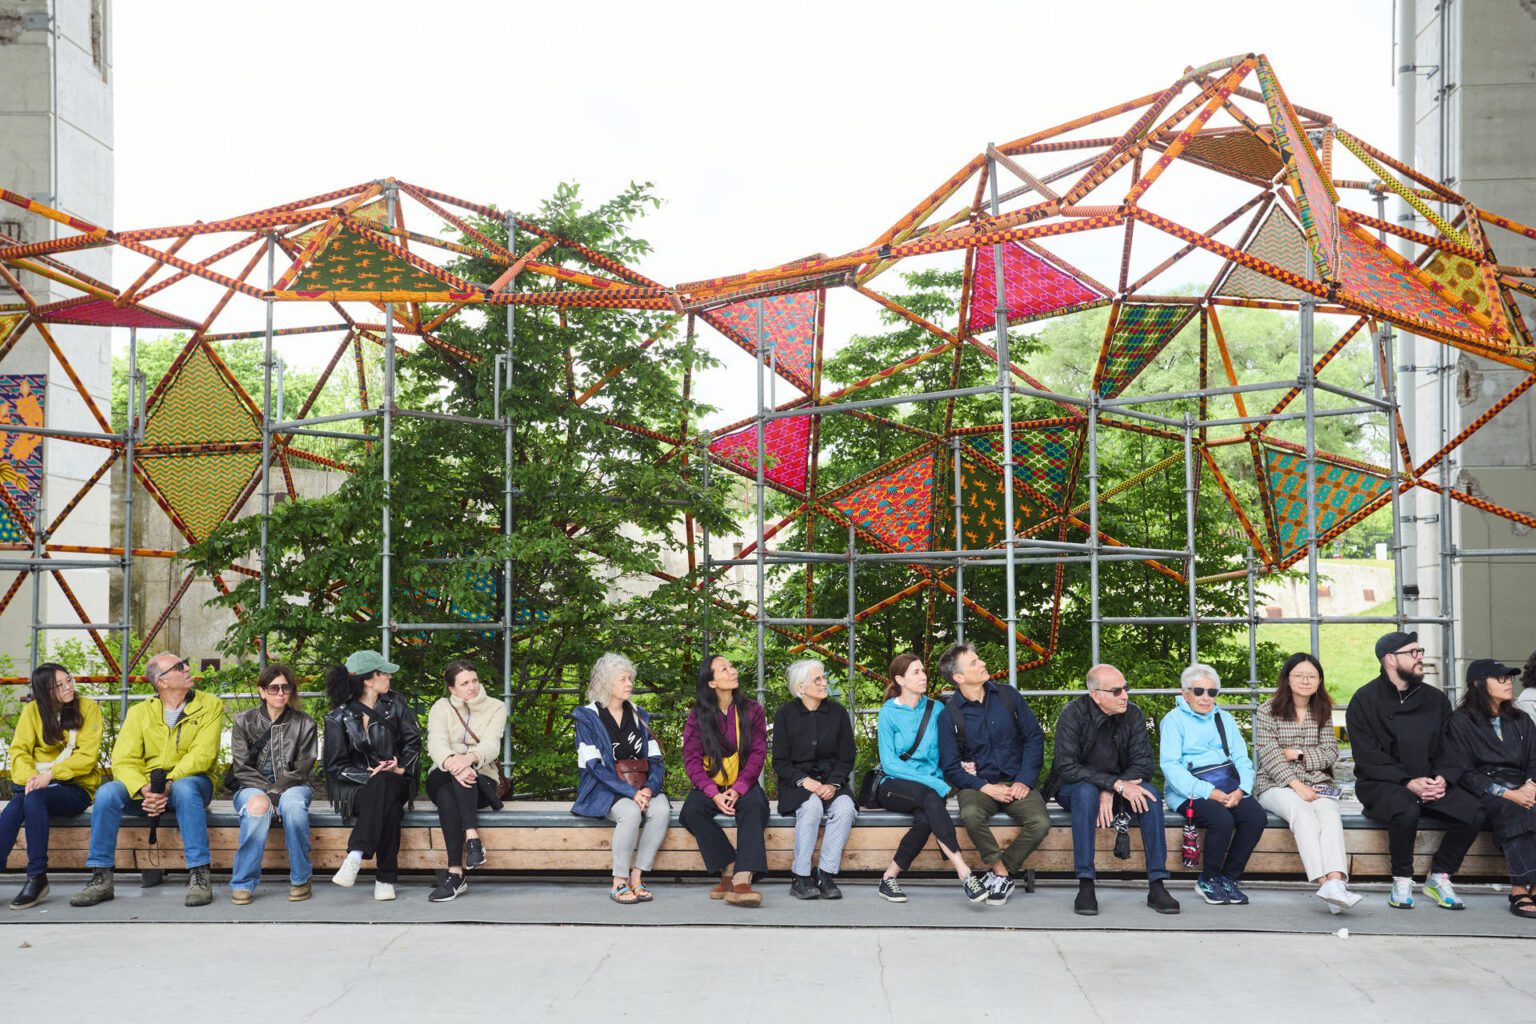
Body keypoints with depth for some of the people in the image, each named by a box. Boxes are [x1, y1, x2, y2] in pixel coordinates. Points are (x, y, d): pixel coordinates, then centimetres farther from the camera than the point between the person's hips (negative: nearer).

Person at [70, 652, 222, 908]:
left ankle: (199, 875, -33)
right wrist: (144, 790, -26)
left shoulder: (209, 705, -1)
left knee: (184, 789, -37)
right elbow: (123, 761, -5)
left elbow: (202, 755, -12)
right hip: (145, 785, 3)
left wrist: (169, 783, -27)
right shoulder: (139, 712, 5)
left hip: (190, 782, -3)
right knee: (107, 792, -25)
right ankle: (101, 879, -15)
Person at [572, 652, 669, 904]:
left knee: (662, 810, -28)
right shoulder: (588, 717, -1)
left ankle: (636, 877, -18)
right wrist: (630, 792, -21)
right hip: (604, 790, -4)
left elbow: (655, 759, 9)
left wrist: (649, 788, -13)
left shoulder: (638, 716, 15)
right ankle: (619, 883, -20)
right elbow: (594, 765, -11)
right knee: (631, 812, -35)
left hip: (641, 787, 4)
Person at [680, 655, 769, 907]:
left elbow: (758, 753, -2)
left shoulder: (752, 711, 4)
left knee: (754, 804, -34)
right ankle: (729, 872, -25)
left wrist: (738, 789, -19)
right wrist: (714, 793, -22)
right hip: (710, 786, 1)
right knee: (692, 809, -31)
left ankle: (741, 880, -44)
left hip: (743, 785, -1)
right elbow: (692, 759, -5)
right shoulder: (697, 717, 3)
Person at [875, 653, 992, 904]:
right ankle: (964, 873, -40)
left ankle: (890, 876, -19)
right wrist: (934, 783, -20)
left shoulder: (936, 709, 7)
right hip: (894, 787, -3)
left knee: (925, 818, -32)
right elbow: (890, 764, -10)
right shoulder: (889, 712, -3)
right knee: (929, 797, -34)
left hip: (930, 786, 3)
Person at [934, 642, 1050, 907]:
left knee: (1040, 823, -28)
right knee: (971, 815, -36)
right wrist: (986, 788, -15)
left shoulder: (1007, 695, 5)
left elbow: (1034, 736, 5)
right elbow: (951, 768, -1)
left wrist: (1025, 780, -6)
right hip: (978, 784, -2)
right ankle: (1002, 872, -12)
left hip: (1017, 782, 2)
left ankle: (997, 873, -6)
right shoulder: (949, 714, -1)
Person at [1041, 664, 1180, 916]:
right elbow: (1066, 767, -25)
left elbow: (1143, 764, -11)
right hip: (1074, 789, -3)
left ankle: (1157, 886, -25)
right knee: (1086, 792, -37)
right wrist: (1117, 784, -33)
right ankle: (1085, 885, -34)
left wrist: (1110, 793, -27)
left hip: (1119, 789, 3)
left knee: (1149, 793, -27)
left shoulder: (1133, 714, -7)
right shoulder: (1072, 715, -17)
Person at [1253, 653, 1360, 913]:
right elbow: (1268, 755, -7)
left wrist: (1297, 754, -9)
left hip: (1316, 784, 3)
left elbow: (1330, 752, 8)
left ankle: (1335, 882, -51)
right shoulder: (1268, 710, 2)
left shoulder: (1323, 712, 16)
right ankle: (1325, 882, -49)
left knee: (1329, 814, -31)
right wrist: (1296, 785, -19)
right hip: (1276, 785, -3)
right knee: (1301, 811, -35)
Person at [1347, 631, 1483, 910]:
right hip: (1380, 784, -5)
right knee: (1407, 810, -36)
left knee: (1473, 813, -22)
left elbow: (1448, 749, 11)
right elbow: (1368, 757, -10)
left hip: (1431, 782, 5)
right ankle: (1402, 881, -13)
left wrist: (1443, 778, -11)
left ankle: (1439, 877, -1)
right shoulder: (1365, 700, -2)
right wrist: (1408, 782, -20)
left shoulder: (1435, 699, 13)